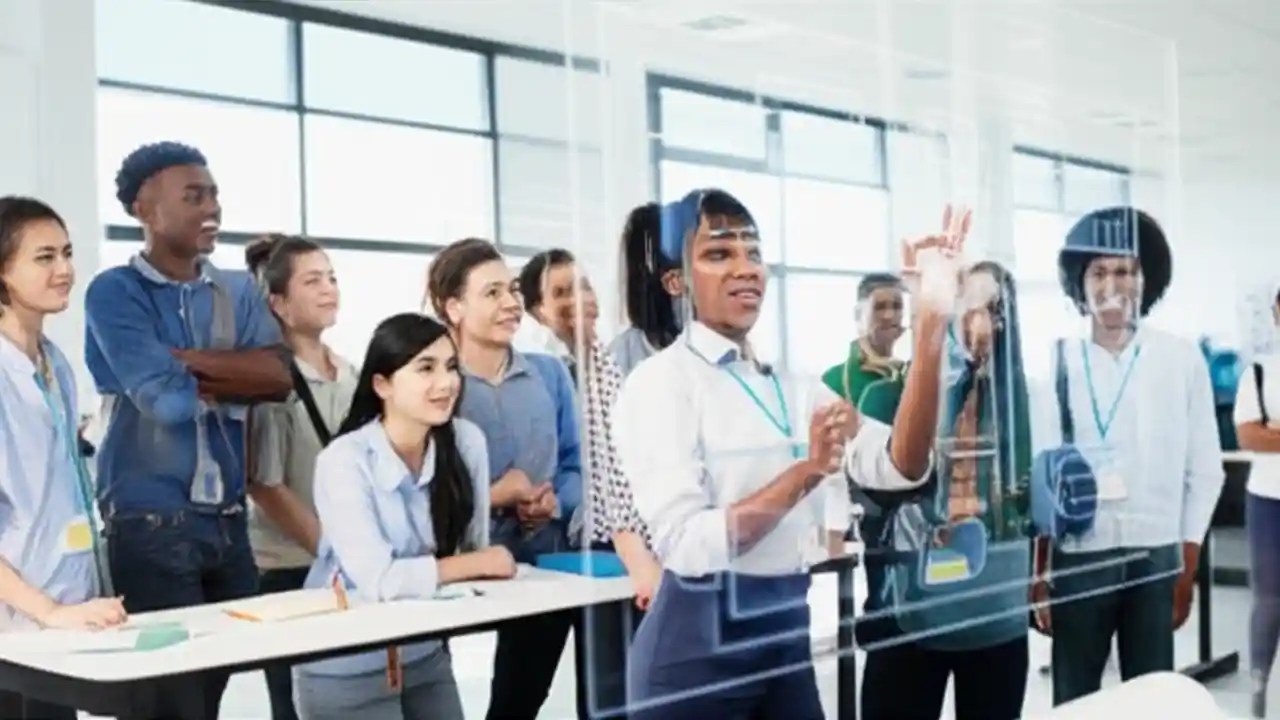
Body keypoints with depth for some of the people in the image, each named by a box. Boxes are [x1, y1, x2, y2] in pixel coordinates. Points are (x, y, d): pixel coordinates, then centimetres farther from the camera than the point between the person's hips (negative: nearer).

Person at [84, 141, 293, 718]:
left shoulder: (238, 292, 11)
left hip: (228, 521, 5)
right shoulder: (115, 293, -4)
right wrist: (235, 378, -1)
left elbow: (279, 376, -6)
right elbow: (164, 398, -16)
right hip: (150, 521, -5)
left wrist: (183, 360, -12)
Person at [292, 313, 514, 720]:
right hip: (347, 668, -4)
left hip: (426, 655, 5)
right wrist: (479, 564, -17)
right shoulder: (345, 461, -20)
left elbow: (474, 548, -2)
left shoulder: (467, 442, -7)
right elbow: (378, 579, -27)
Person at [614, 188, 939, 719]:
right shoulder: (660, 382, -10)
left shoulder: (791, 387, 12)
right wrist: (805, 473, -25)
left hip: (786, 630, 7)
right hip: (699, 639, -7)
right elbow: (686, 544, -21)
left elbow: (900, 465, -2)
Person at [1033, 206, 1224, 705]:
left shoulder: (1183, 359, 2)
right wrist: (1037, 573, 1)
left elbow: (1204, 470, 5)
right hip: (1077, 559, 0)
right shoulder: (1058, 363, 1)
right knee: (1074, 700, 6)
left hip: (1157, 558, 0)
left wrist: (1187, 568, 1)